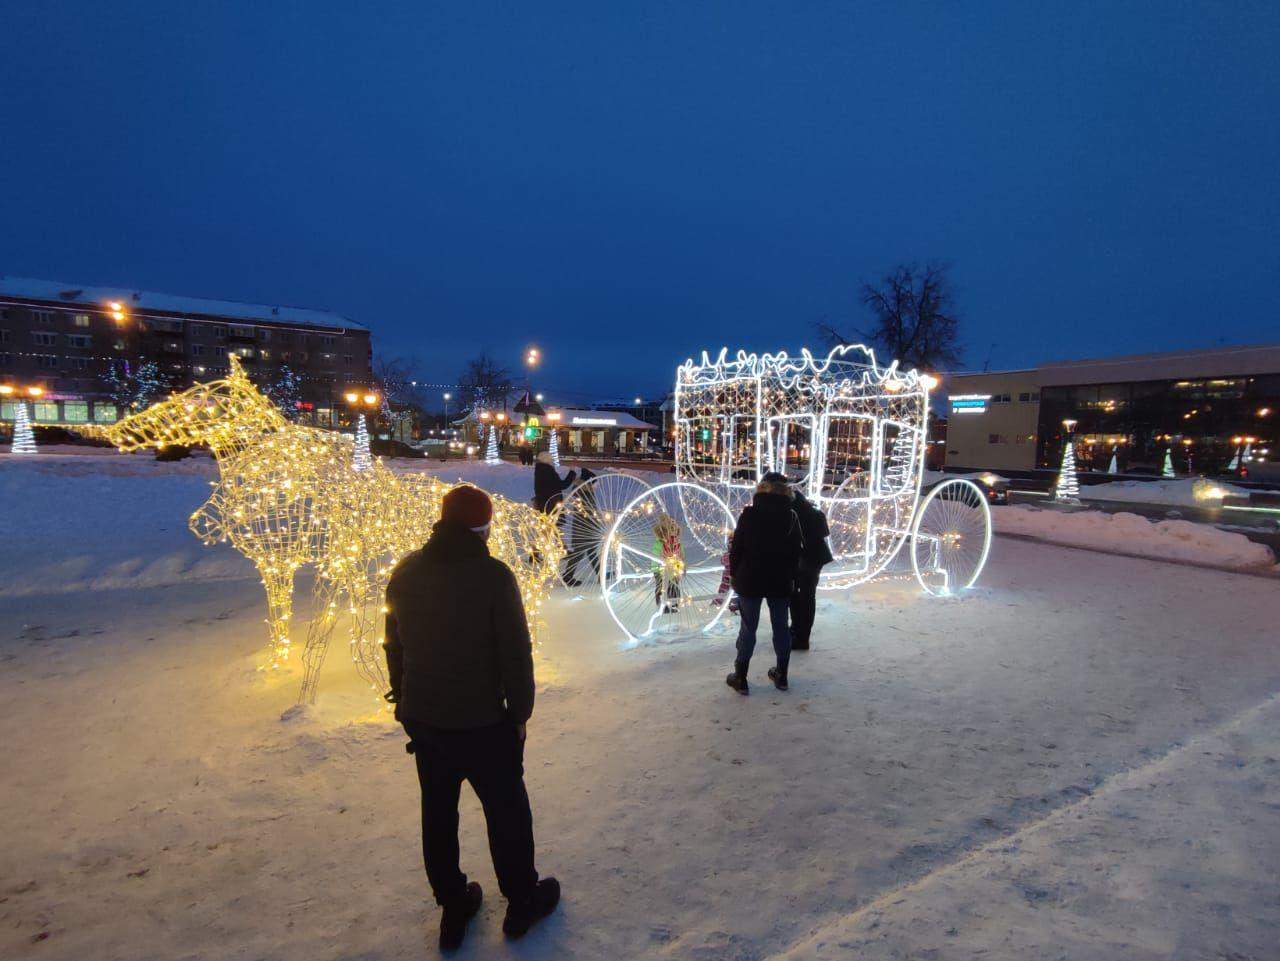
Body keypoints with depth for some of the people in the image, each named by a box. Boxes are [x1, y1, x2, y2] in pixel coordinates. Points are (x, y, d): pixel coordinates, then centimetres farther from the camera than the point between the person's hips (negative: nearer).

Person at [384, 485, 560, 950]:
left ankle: (452, 907, 37)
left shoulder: (405, 572, -3)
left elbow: (394, 644, 7)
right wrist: (520, 711, -4)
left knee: (438, 811, 21)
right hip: (482, 721, -5)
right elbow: (515, 652, -19)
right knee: (506, 809, 15)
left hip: (421, 719, 6)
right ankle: (522, 901, 33)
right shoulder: (493, 574, -21)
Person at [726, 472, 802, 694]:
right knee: (781, 627, 13)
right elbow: (796, 551, 4)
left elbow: (736, 548, -8)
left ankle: (740, 678, 10)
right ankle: (781, 676, 23)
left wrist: (733, 573, 4)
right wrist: (790, 576, 13)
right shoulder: (791, 518, 0)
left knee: (748, 628, 4)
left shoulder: (749, 514, -9)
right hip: (781, 581, 2)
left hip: (750, 580, -2)